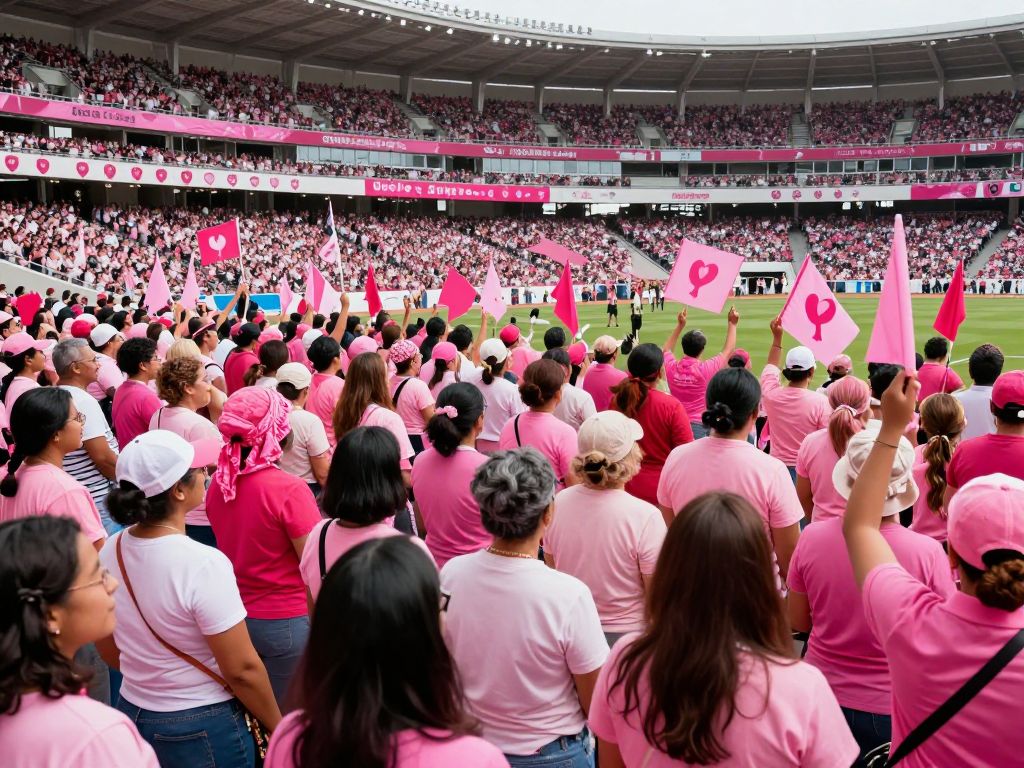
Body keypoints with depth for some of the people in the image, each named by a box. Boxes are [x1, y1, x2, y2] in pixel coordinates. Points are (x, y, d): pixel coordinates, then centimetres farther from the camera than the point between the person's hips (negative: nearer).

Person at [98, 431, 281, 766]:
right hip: (203, 729, -6)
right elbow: (242, 669, -21)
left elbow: (109, 652, 7)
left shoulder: (110, 551, -6)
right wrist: (278, 727, -7)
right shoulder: (203, 564, -26)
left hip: (133, 714, 6)